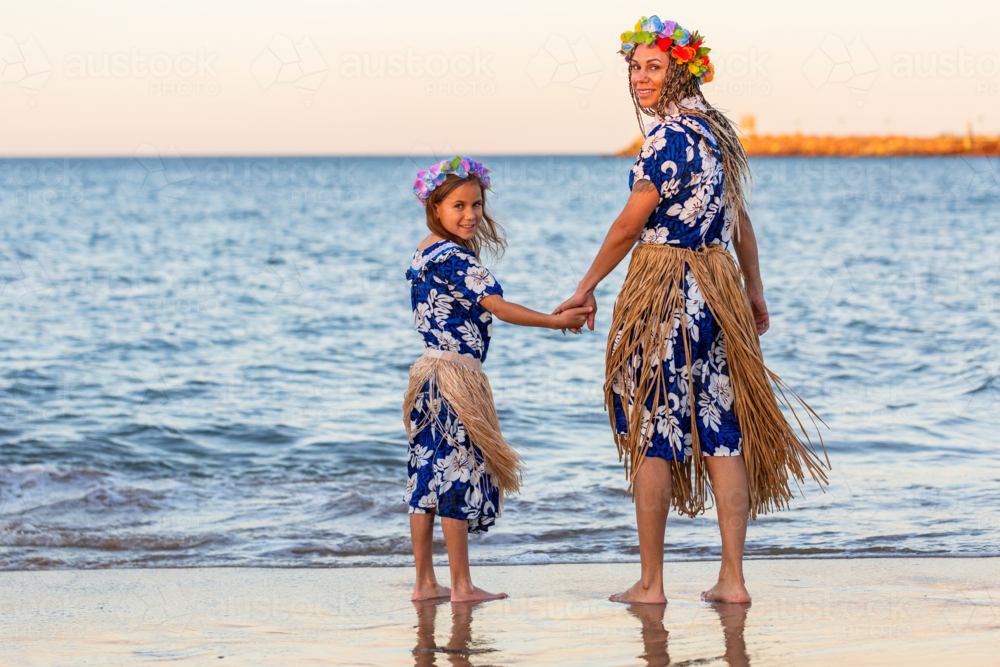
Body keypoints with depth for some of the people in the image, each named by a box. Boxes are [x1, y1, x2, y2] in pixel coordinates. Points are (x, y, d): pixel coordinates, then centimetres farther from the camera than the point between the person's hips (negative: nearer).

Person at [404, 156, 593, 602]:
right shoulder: (453, 256, -15)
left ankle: (424, 582, 13)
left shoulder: (424, 252, 14)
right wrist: (558, 321, -18)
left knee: (427, 476, 9)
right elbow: (496, 306, -19)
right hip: (456, 375, -9)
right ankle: (462, 586, 0)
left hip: (430, 367, 9)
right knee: (457, 476, -4)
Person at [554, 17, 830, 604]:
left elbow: (629, 226, -13)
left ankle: (651, 582, 4)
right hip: (717, 285, 8)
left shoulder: (671, 137, -16)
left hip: (663, 290, -8)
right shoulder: (715, 131, 11)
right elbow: (740, 217, 18)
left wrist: (587, 289, -3)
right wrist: (754, 291, 26)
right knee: (721, 433, 6)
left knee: (651, 439, 0)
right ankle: (733, 578, 6)